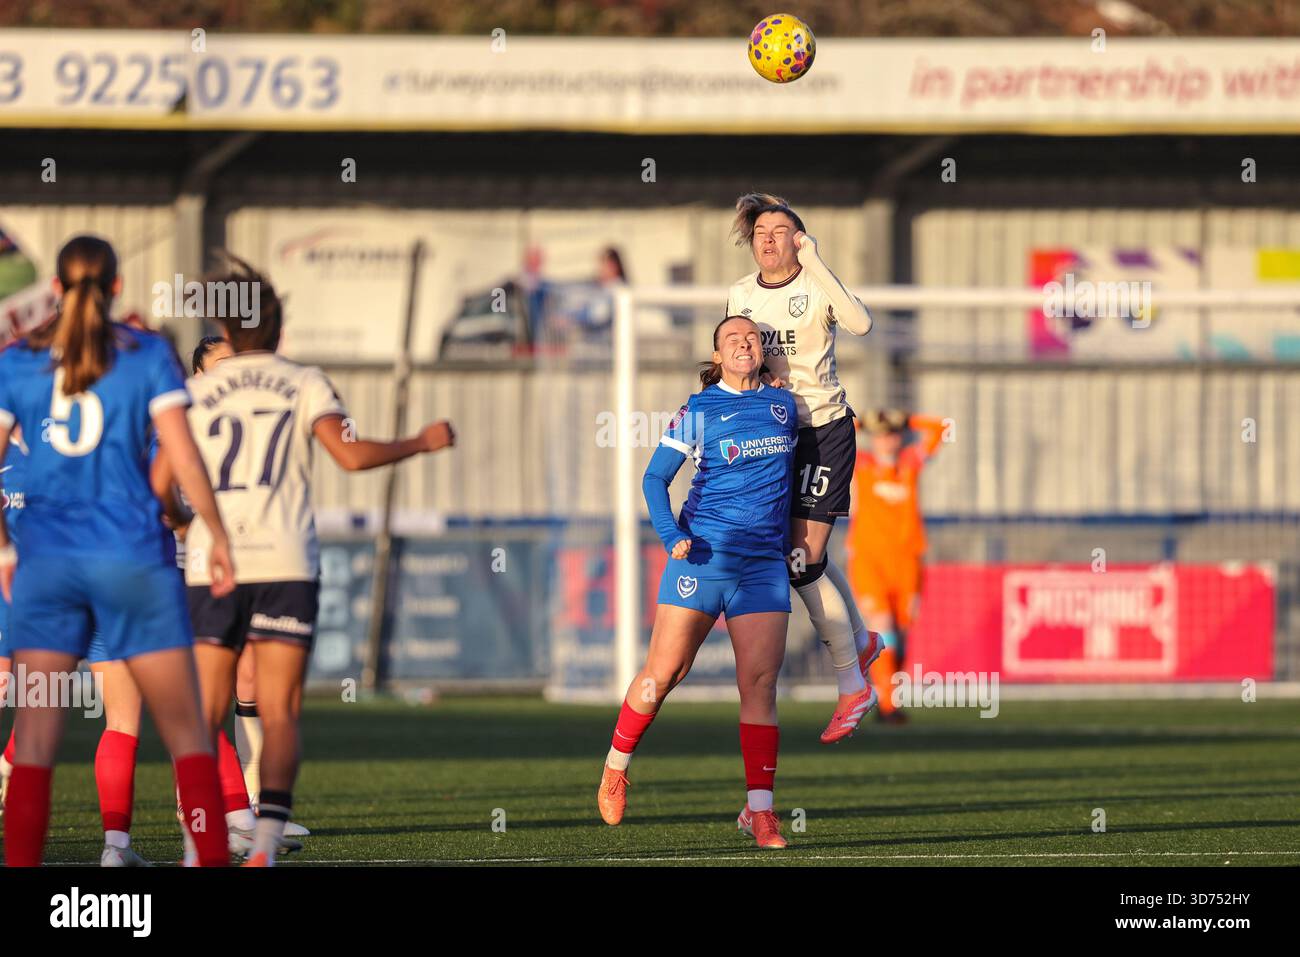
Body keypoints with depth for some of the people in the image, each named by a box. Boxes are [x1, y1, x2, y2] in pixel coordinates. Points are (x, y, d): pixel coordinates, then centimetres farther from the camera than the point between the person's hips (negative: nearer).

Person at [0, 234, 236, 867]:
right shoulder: (147, 354, 0)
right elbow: (181, 455, -6)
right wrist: (218, 536, 3)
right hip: (133, 554, -2)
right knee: (185, 729, 5)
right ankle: (214, 859, 1)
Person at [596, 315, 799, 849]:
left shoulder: (784, 405, 12)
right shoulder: (699, 410, 2)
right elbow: (655, 478, 2)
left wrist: (799, 540, 25)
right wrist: (672, 535, -11)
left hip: (764, 564, 2)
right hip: (702, 557, -2)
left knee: (760, 683, -7)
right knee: (663, 672, -3)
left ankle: (760, 810, -8)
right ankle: (616, 767, 19)